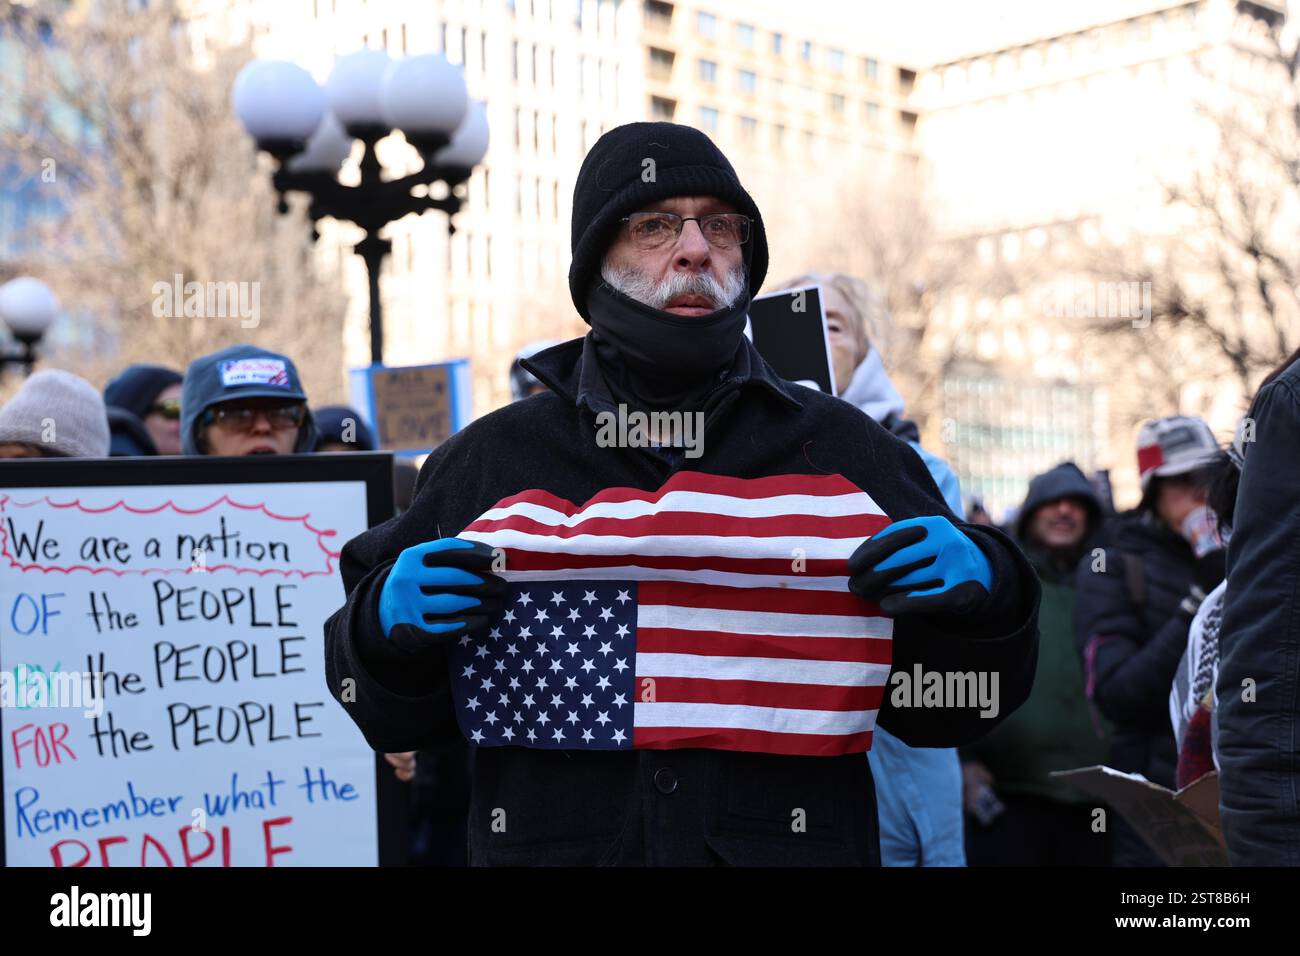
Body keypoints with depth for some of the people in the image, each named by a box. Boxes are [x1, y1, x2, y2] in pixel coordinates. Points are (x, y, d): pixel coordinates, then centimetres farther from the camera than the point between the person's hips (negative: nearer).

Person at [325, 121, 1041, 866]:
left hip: (797, 844, 0)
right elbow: (392, 720, 6)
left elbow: (937, 716, 2)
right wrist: (387, 626, -14)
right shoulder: (488, 461, 1)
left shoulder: (847, 453, 2)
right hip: (547, 843, 0)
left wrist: (983, 592, -15)